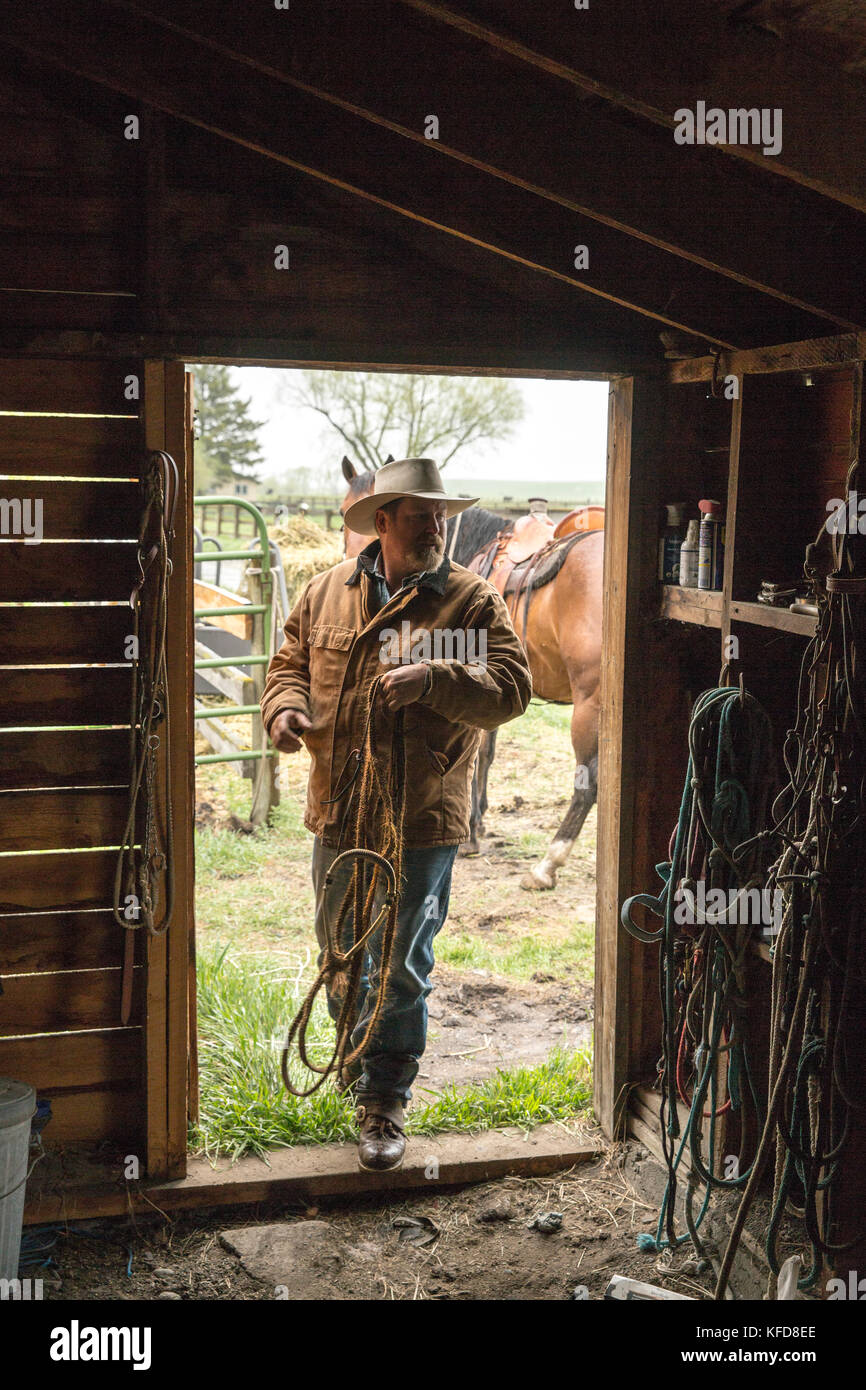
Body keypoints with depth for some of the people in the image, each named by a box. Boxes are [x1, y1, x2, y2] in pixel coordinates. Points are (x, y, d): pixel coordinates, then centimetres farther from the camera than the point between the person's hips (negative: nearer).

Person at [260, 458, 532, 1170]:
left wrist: (432, 680, -29)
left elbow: (513, 687, -15)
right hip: (338, 810, 4)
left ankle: (384, 1103, 20)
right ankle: (359, 1052, 47)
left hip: (422, 820, -4)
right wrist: (285, 706, -7)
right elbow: (291, 662, 15)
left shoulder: (474, 599, -6)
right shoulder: (329, 590, 5)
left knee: (401, 969, 4)